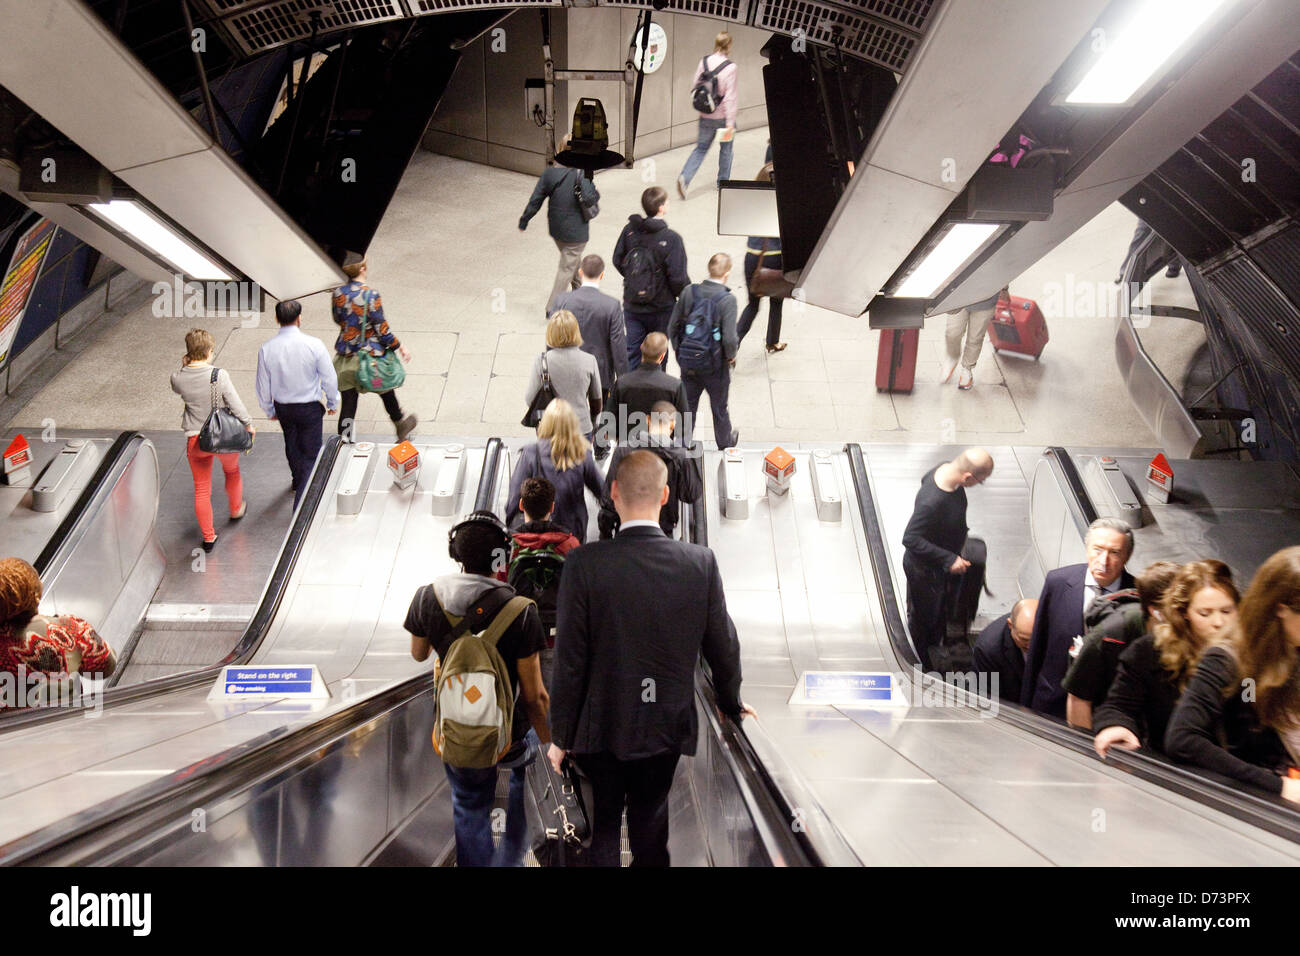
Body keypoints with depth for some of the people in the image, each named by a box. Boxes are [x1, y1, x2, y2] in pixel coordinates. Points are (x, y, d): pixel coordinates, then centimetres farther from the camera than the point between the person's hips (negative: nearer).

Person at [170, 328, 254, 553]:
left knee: (201, 490, 13)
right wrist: (248, 425, 3)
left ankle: (209, 537, 22)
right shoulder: (219, 375, -20)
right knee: (232, 472, 30)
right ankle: (236, 509, 53)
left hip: (195, 441, 1)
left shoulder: (178, 378, -12)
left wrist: (184, 365, 3)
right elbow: (235, 404, -13)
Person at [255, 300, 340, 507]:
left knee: (292, 446, 28)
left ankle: (298, 481, 53)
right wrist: (332, 402, 6)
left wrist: (269, 411, 12)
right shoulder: (314, 345, -22)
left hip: (283, 408, 3)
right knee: (310, 453, 7)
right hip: (310, 408, -3)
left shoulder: (266, 349, -15)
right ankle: (301, 503, -1)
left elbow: (263, 387, -5)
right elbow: (330, 378, -12)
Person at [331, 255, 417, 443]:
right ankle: (400, 424, 43)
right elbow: (381, 328, -15)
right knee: (386, 393, 21)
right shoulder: (371, 295, -19)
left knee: (348, 402, 9)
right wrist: (399, 346, -2)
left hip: (346, 355, 4)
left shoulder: (338, 293, -4)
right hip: (371, 355, -4)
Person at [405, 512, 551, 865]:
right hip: (509, 734, -2)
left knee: (469, 809, 25)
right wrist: (549, 743, -5)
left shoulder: (426, 598, -15)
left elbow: (418, 653, 6)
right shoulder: (519, 611, -26)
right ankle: (510, 857, 35)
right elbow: (534, 695, -20)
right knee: (526, 770, 31)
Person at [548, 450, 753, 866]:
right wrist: (731, 703, 19)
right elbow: (722, 644, -1)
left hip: (601, 727, -1)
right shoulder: (701, 562, -12)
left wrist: (560, 736, -1)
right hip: (666, 725, 2)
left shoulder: (585, 562, -18)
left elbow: (569, 660, -14)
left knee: (603, 826, 16)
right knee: (650, 828, 20)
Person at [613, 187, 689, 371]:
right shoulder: (671, 239, -21)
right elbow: (678, 278, -20)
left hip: (632, 306, 4)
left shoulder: (630, 230, -6)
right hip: (660, 307, -4)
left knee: (632, 350, 13)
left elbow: (617, 261, 4)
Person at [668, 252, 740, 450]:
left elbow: (672, 327, -2)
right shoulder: (727, 299, -20)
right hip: (716, 366, -2)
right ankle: (724, 443, 41)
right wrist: (731, 356, -3)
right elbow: (729, 338, -24)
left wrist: (681, 352, 12)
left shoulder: (689, 292, -8)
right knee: (719, 408, 19)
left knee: (687, 406, 17)